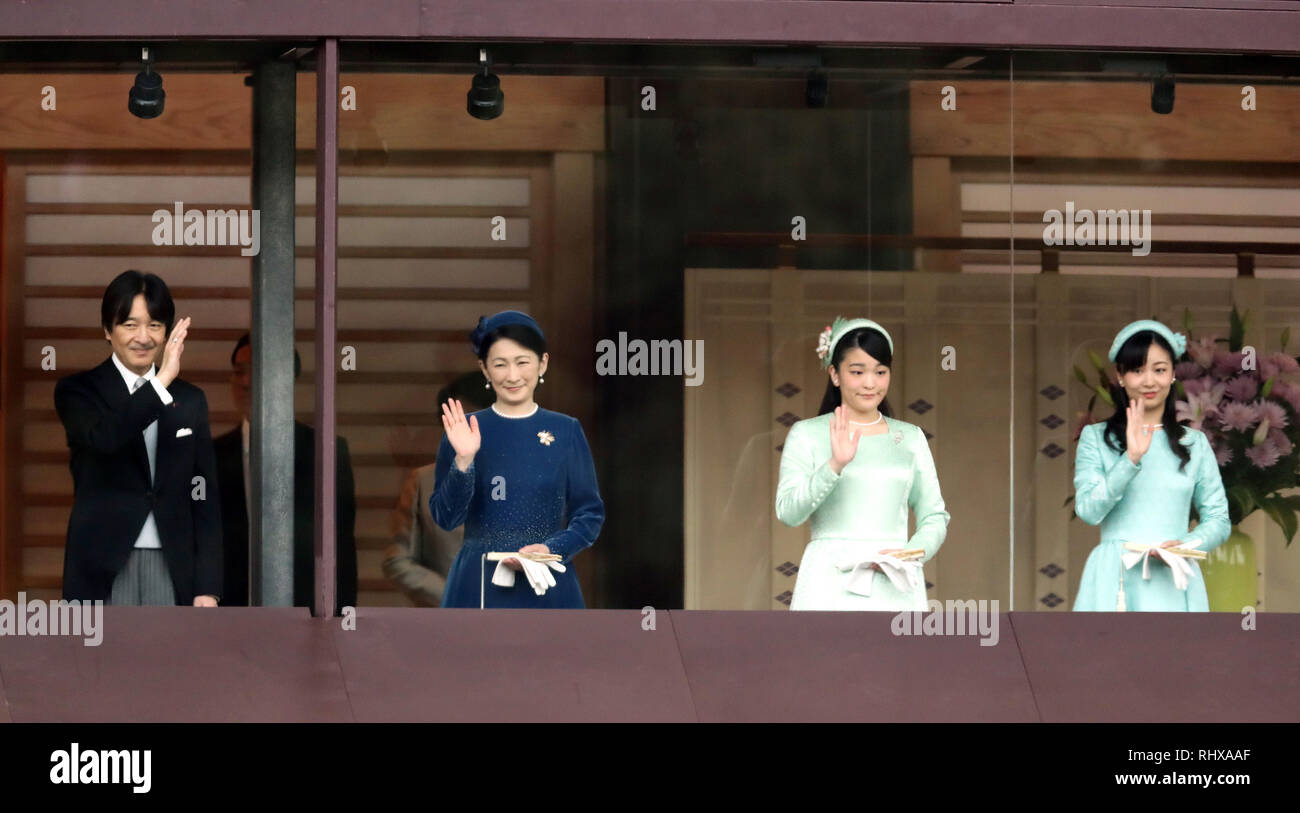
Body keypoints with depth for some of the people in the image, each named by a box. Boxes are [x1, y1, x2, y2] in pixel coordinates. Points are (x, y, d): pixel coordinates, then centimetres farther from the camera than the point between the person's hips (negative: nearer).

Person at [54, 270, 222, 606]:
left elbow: (205, 498, 11)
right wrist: (162, 381, -23)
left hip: (172, 570, 3)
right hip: (103, 571, -3)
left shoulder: (190, 401, 12)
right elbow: (103, 437, -21)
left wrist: (207, 586, 4)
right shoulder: (77, 391, 3)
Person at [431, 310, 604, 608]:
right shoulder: (463, 430, 3)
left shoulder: (566, 431, 5)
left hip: (547, 587, 1)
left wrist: (552, 548, -10)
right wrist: (463, 460, -16)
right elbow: (446, 517, -2)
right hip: (479, 591, -1)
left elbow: (591, 513, 6)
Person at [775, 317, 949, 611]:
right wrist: (836, 465, -18)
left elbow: (935, 517, 13)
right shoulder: (807, 435, 6)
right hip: (830, 585, -2)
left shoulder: (910, 437, 15)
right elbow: (788, 511, -6)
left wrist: (911, 555, -6)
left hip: (895, 589, 2)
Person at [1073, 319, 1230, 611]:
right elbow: (1088, 510, -5)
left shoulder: (1195, 444, 12)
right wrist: (1131, 458, -15)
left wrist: (1186, 544, -9)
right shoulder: (1095, 438, 7)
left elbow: (1218, 520, 11)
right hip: (1114, 583, -1)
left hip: (1172, 580, 1)